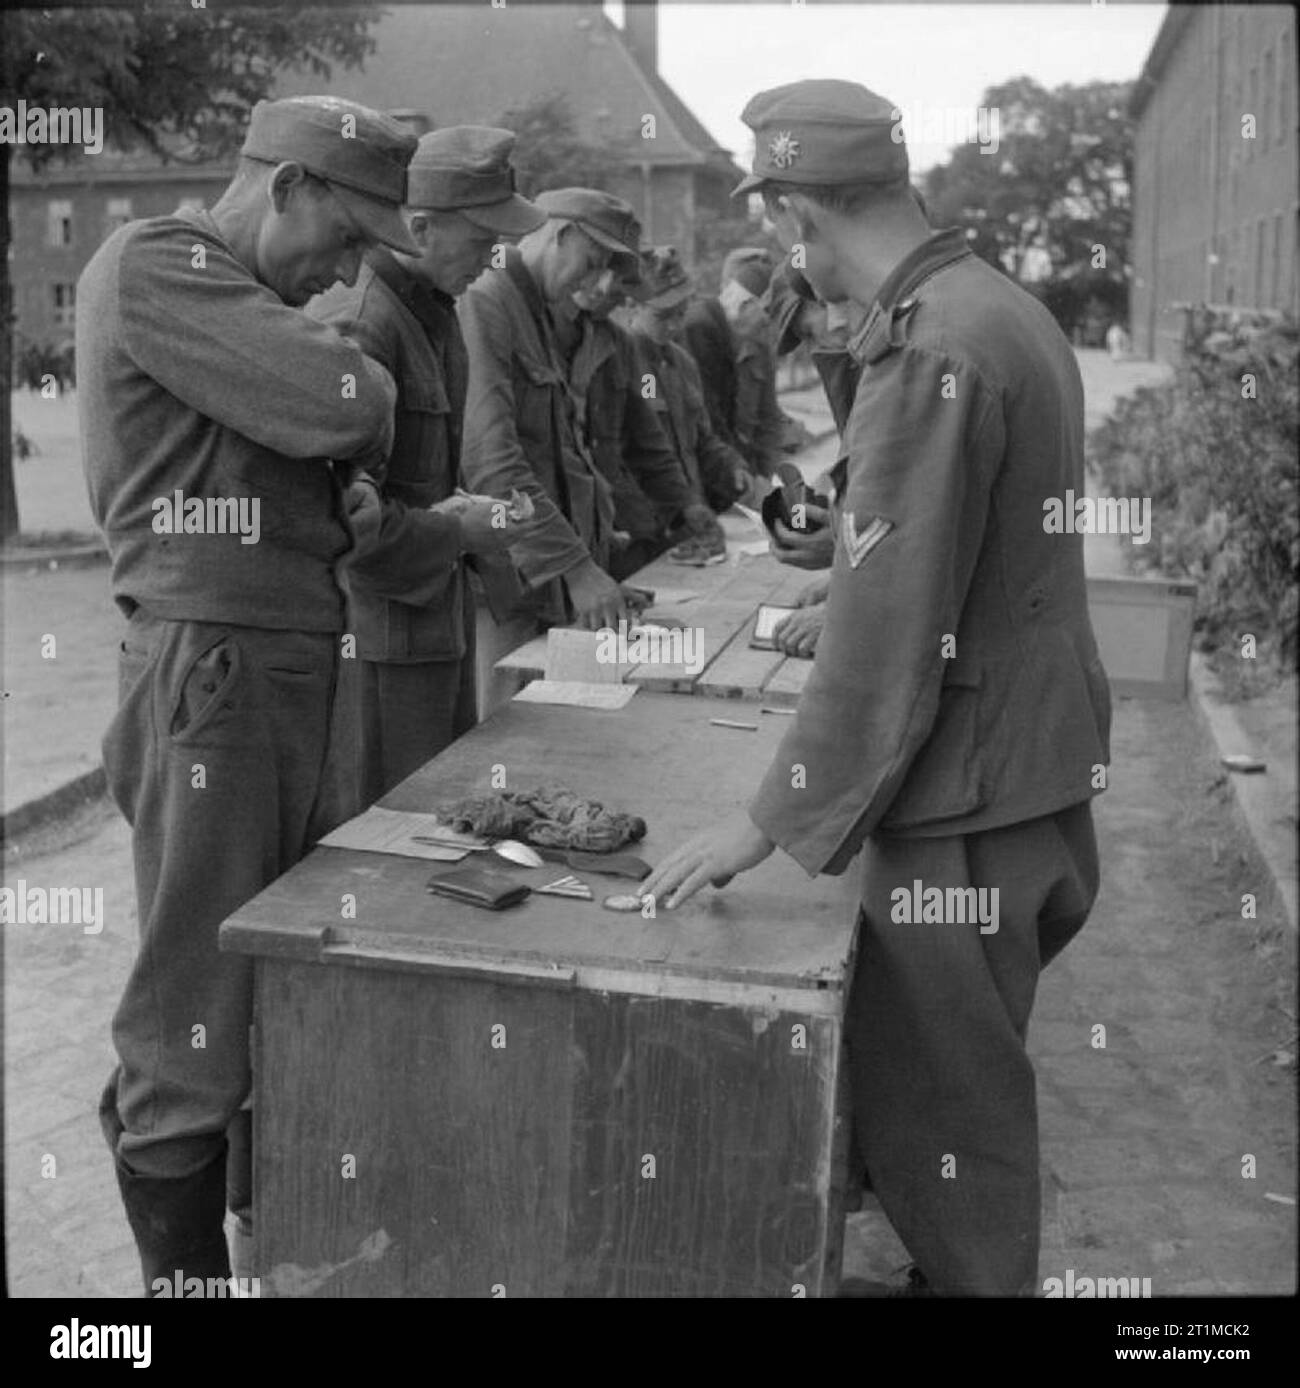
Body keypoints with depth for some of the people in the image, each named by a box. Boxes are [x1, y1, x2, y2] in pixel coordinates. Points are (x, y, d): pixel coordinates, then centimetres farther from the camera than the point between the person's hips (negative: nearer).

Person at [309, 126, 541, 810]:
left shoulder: (434, 308, 13)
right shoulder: (356, 323, -20)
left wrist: (473, 519, 7)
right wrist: (457, 530, -14)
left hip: (435, 614, 10)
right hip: (380, 631, -10)